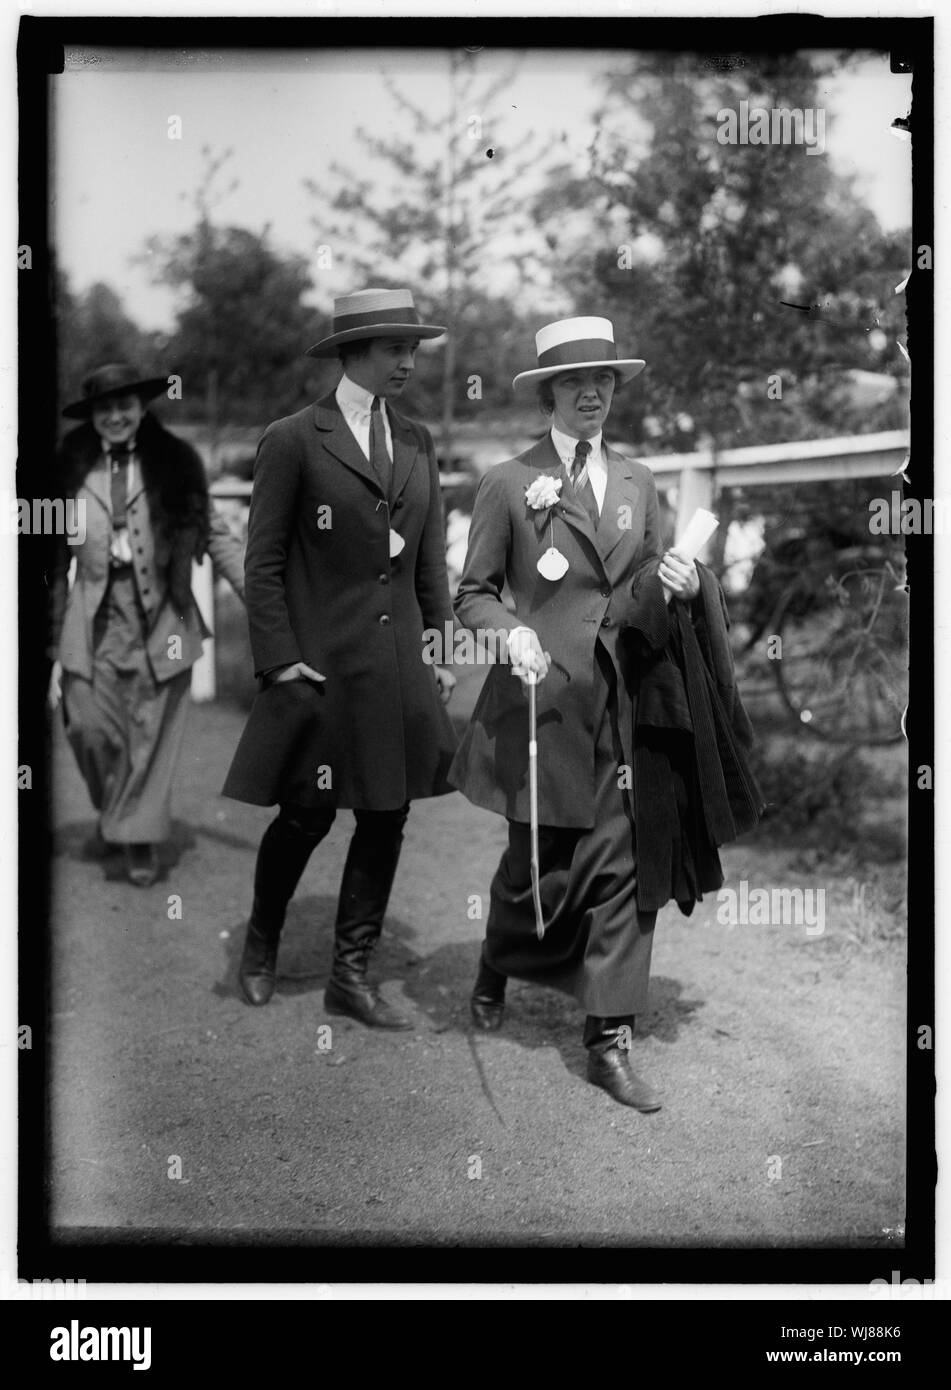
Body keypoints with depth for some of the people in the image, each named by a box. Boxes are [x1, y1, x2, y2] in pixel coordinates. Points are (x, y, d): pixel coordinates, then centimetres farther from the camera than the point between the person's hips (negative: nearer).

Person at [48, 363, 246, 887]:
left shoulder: (173, 466, 2)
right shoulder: (72, 474, 5)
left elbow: (217, 537, 3)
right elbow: (56, 564, 8)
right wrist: (54, 649, 7)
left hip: (161, 617, -1)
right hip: (94, 621, 1)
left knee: (152, 734, 1)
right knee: (90, 727, -2)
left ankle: (140, 838, 19)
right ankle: (113, 815, 27)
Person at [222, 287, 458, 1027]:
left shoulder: (417, 441, 10)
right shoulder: (293, 440, -6)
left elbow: (431, 557, 13)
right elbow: (263, 562, -6)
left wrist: (440, 649, 9)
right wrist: (279, 659, -11)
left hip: (400, 667, 5)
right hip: (321, 662, -5)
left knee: (387, 818, 5)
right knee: (307, 817, 4)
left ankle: (352, 973, 17)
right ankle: (261, 944, 30)